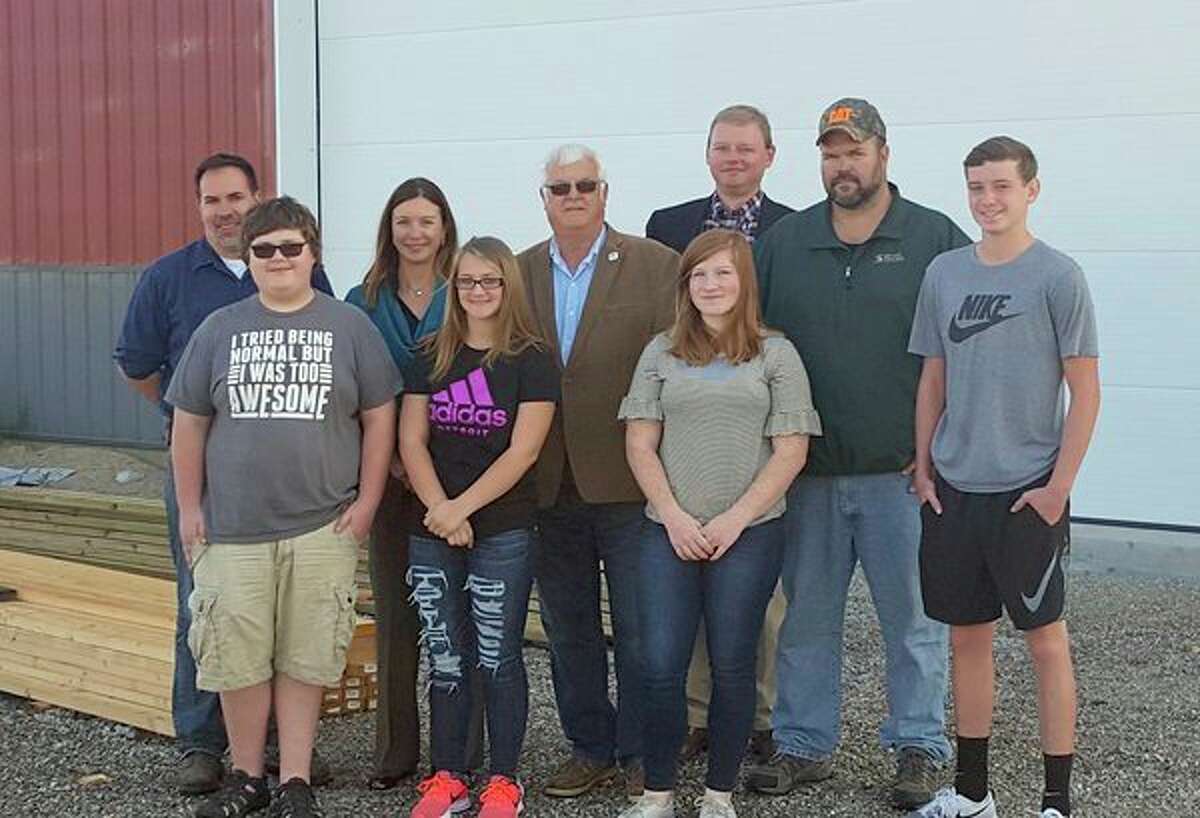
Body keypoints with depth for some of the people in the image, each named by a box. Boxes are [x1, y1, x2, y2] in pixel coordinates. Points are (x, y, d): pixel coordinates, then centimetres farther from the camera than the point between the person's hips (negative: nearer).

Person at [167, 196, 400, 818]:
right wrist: (190, 507, 6)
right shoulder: (220, 329, 8)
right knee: (238, 657, 3)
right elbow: (189, 423, 11)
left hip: (323, 528, -1)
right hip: (233, 528, 1)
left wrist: (366, 501, 0)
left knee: (305, 660, 3)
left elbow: (379, 418, 6)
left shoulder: (349, 326, 5)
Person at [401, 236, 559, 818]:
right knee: (444, 659, 9)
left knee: (498, 658, 3)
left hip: (502, 532, -3)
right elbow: (411, 441, 3)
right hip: (432, 534, 3)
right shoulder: (432, 359, 8)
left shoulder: (532, 361, -3)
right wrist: (439, 508, -11)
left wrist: (462, 508, -14)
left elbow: (522, 451, -10)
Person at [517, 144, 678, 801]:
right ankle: (589, 746, 28)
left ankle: (642, 754, 20)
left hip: (628, 480, -4)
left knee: (639, 630, 6)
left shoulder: (655, 265, -4)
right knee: (568, 630, 14)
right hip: (551, 487, 4)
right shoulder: (520, 273, 8)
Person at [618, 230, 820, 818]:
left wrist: (736, 519, -9)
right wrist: (674, 516, -6)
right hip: (669, 533, 1)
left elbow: (790, 451, -1)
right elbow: (640, 444, 6)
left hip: (750, 533, -1)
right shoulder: (661, 353, 10)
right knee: (660, 666, -2)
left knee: (732, 665, 5)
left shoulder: (776, 354, 5)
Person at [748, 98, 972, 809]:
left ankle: (920, 749, 17)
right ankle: (805, 744, 23)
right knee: (807, 617, 11)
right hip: (808, 471, 3)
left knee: (913, 616, 4)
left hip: (903, 474, -3)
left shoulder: (937, 239, 0)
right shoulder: (782, 243, 9)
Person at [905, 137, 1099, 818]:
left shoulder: (1058, 277, -7)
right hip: (954, 489, 5)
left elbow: (1086, 391, -6)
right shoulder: (945, 273, 7)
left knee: (1047, 639, 3)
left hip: (1027, 493, -4)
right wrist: (924, 468, 7)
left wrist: (1059, 487, -10)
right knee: (967, 636, 12)